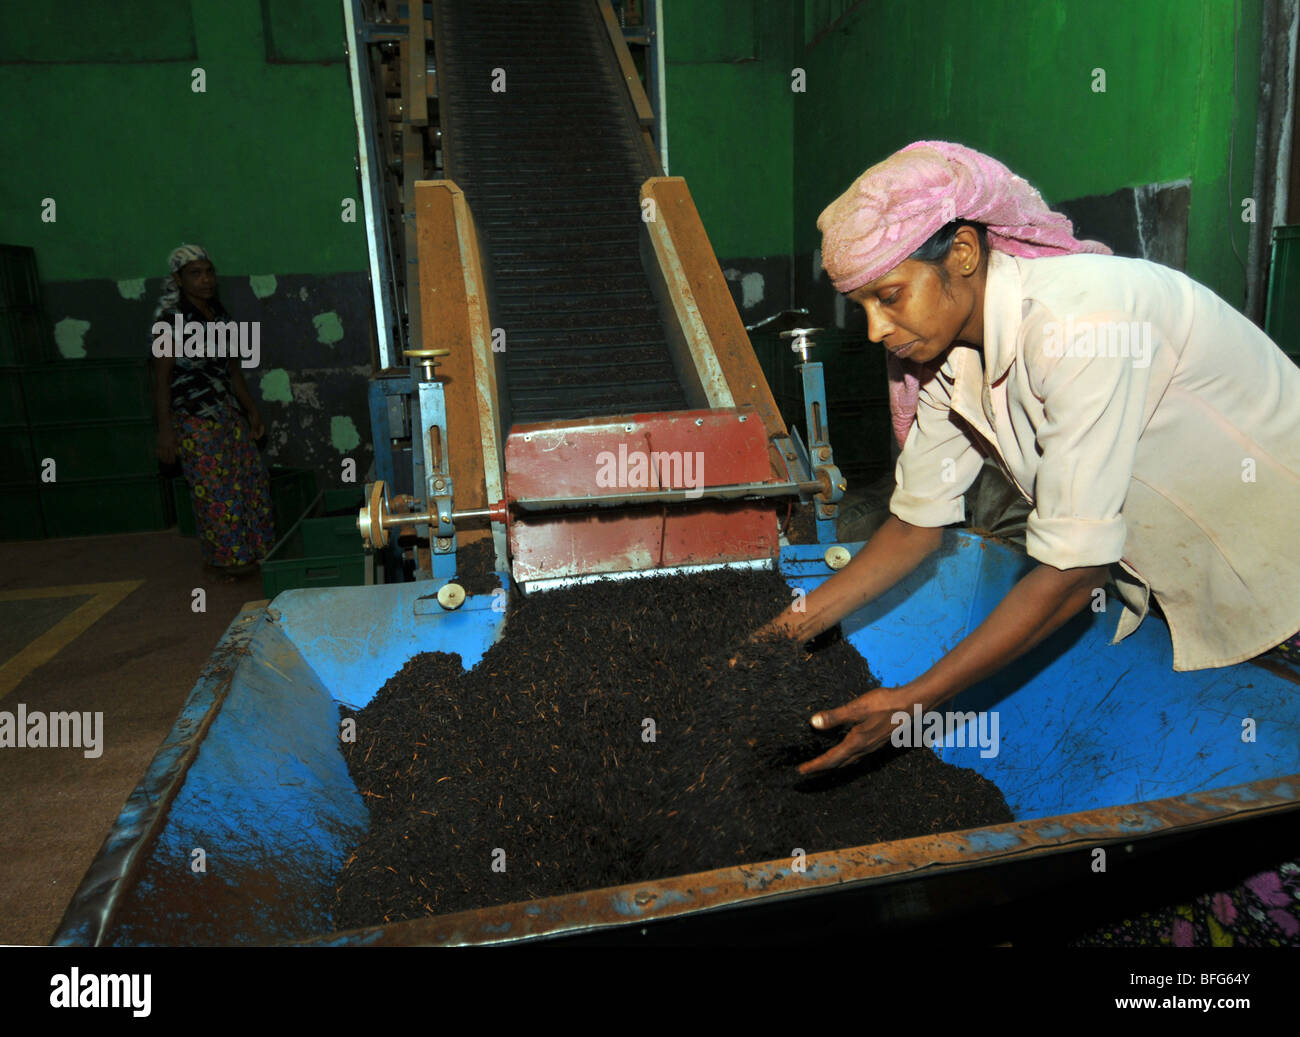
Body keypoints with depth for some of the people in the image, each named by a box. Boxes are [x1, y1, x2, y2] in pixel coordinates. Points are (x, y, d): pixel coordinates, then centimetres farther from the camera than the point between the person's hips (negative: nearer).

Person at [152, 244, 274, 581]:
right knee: (214, 489, -2)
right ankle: (225, 559, 12)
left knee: (252, 477, 9)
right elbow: (162, 377, -12)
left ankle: (253, 549, 24)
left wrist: (252, 410, 20)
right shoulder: (171, 318, -10)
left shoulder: (218, 313, 11)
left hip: (229, 414, 7)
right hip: (195, 419, -7)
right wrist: (165, 430, -16)